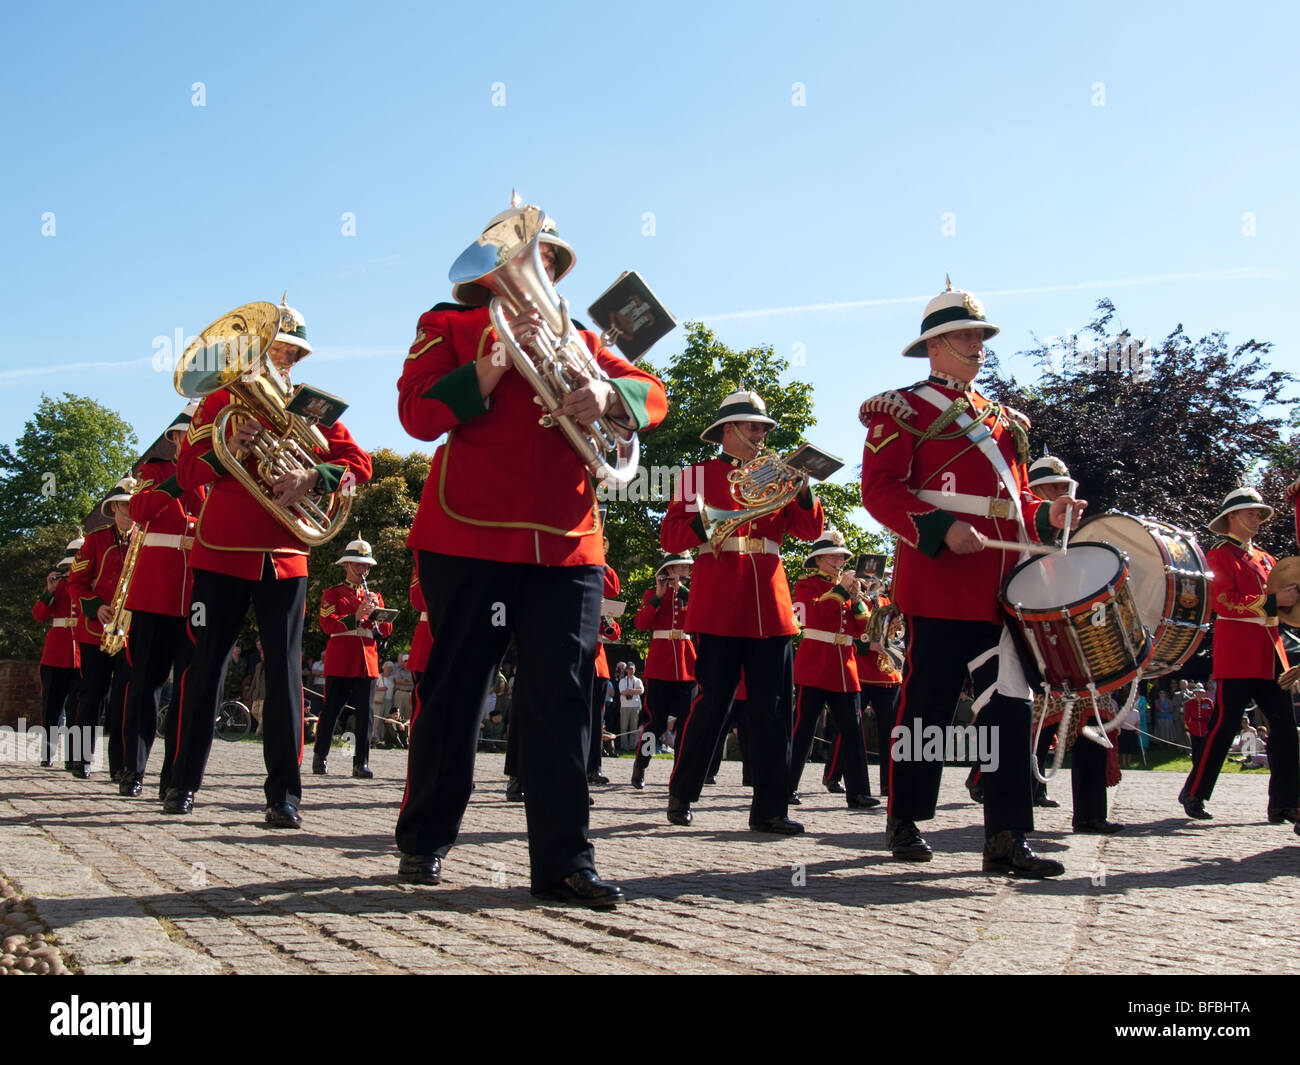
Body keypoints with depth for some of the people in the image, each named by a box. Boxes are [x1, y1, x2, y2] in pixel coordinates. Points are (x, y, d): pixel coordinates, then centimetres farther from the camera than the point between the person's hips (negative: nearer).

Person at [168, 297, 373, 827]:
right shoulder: (218, 403, 9)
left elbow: (358, 462, 2)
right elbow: (188, 471, 1)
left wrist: (313, 475, -17)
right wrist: (228, 450, -18)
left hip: (284, 556, 0)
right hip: (220, 554, 0)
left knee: (284, 671, -3)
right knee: (205, 665, 5)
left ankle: (284, 794, -2)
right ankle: (183, 781, 17)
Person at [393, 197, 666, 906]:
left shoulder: (573, 335, 21)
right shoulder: (449, 325, 11)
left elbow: (653, 394, 10)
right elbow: (418, 414, -4)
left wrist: (608, 394, -12)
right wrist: (494, 362, -14)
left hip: (567, 542, 3)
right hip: (469, 534, -2)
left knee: (561, 694, -3)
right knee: (454, 686, 5)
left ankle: (562, 860, 0)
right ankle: (424, 840, 20)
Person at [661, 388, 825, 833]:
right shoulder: (698, 475, 7)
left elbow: (809, 530, 9)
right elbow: (670, 536, 1)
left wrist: (802, 490, -9)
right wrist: (707, 522, -17)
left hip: (770, 608, 4)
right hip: (720, 608, -4)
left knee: (774, 707, 1)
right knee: (713, 703, -3)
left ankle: (769, 808, 6)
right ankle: (680, 795, 13)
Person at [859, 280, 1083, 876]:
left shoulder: (1003, 420, 23)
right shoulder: (904, 410, 2)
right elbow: (879, 489, -9)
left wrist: (1046, 517, 4)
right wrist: (941, 530, -22)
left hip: (1002, 586, 6)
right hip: (939, 586, -6)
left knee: (1009, 706, 1)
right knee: (927, 703, 1)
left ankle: (1007, 839, 4)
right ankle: (904, 823, 17)